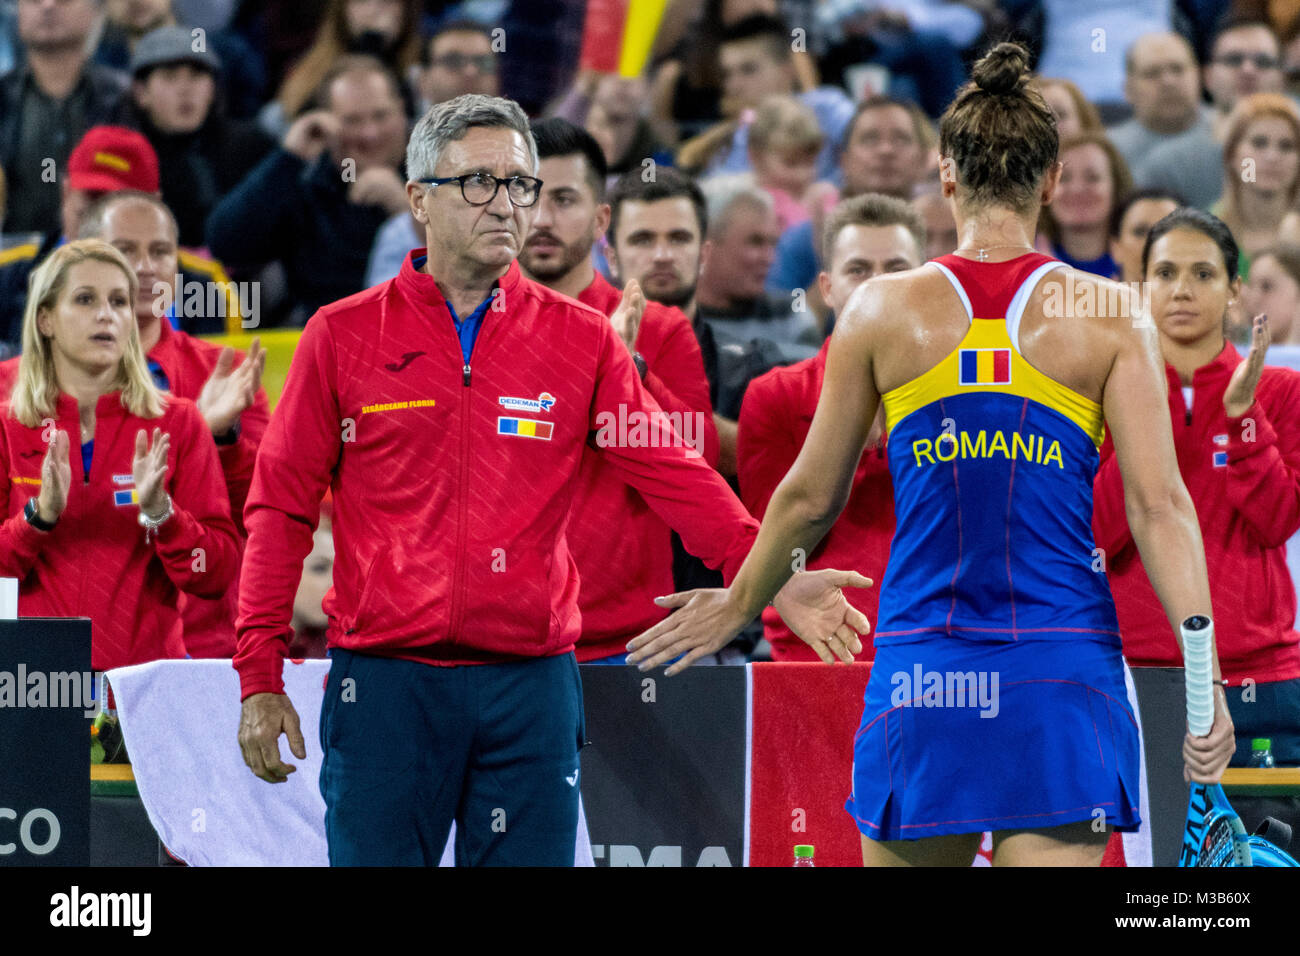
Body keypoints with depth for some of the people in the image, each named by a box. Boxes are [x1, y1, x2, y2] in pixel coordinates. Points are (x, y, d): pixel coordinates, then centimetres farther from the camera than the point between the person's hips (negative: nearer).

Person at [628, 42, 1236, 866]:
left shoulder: (882, 312, 3)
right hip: (1063, 668, -1)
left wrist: (738, 606, 27)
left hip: (923, 668, 1)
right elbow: (1160, 505, -7)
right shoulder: (1109, 317, -1)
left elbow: (811, 498, 10)